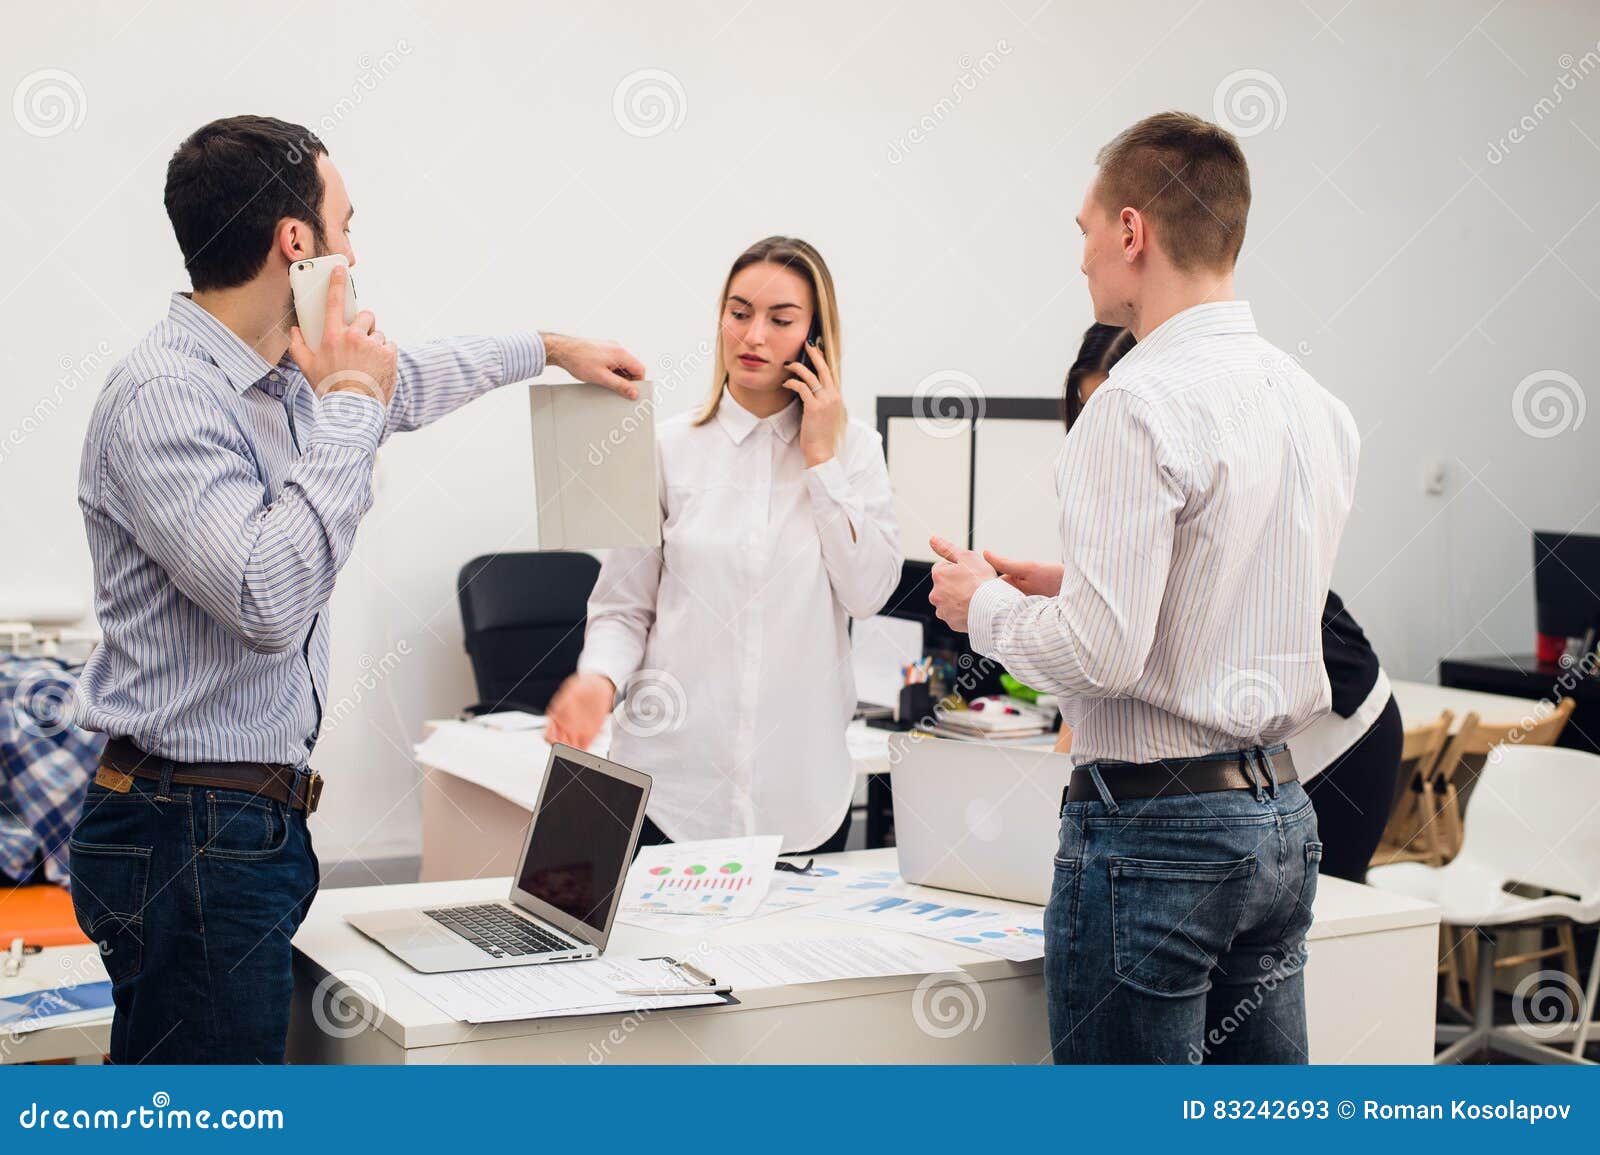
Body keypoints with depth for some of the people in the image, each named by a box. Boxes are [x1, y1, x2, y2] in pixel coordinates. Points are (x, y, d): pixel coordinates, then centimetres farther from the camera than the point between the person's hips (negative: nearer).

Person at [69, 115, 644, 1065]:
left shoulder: (283, 376, 10)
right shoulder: (162, 395, -18)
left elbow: (404, 384, 33)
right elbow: (270, 599, -29)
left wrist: (550, 349, 44)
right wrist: (347, 402, -19)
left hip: (259, 820, 9)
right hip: (192, 836, -9)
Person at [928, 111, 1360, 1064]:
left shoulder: (1140, 405, -17)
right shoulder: (1317, 404, 9)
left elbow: (1102, 654, -22)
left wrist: (984, 603, -4)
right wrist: (1069, 587, 19)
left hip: (1155, 826, -8)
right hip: (1281, 811, 8)